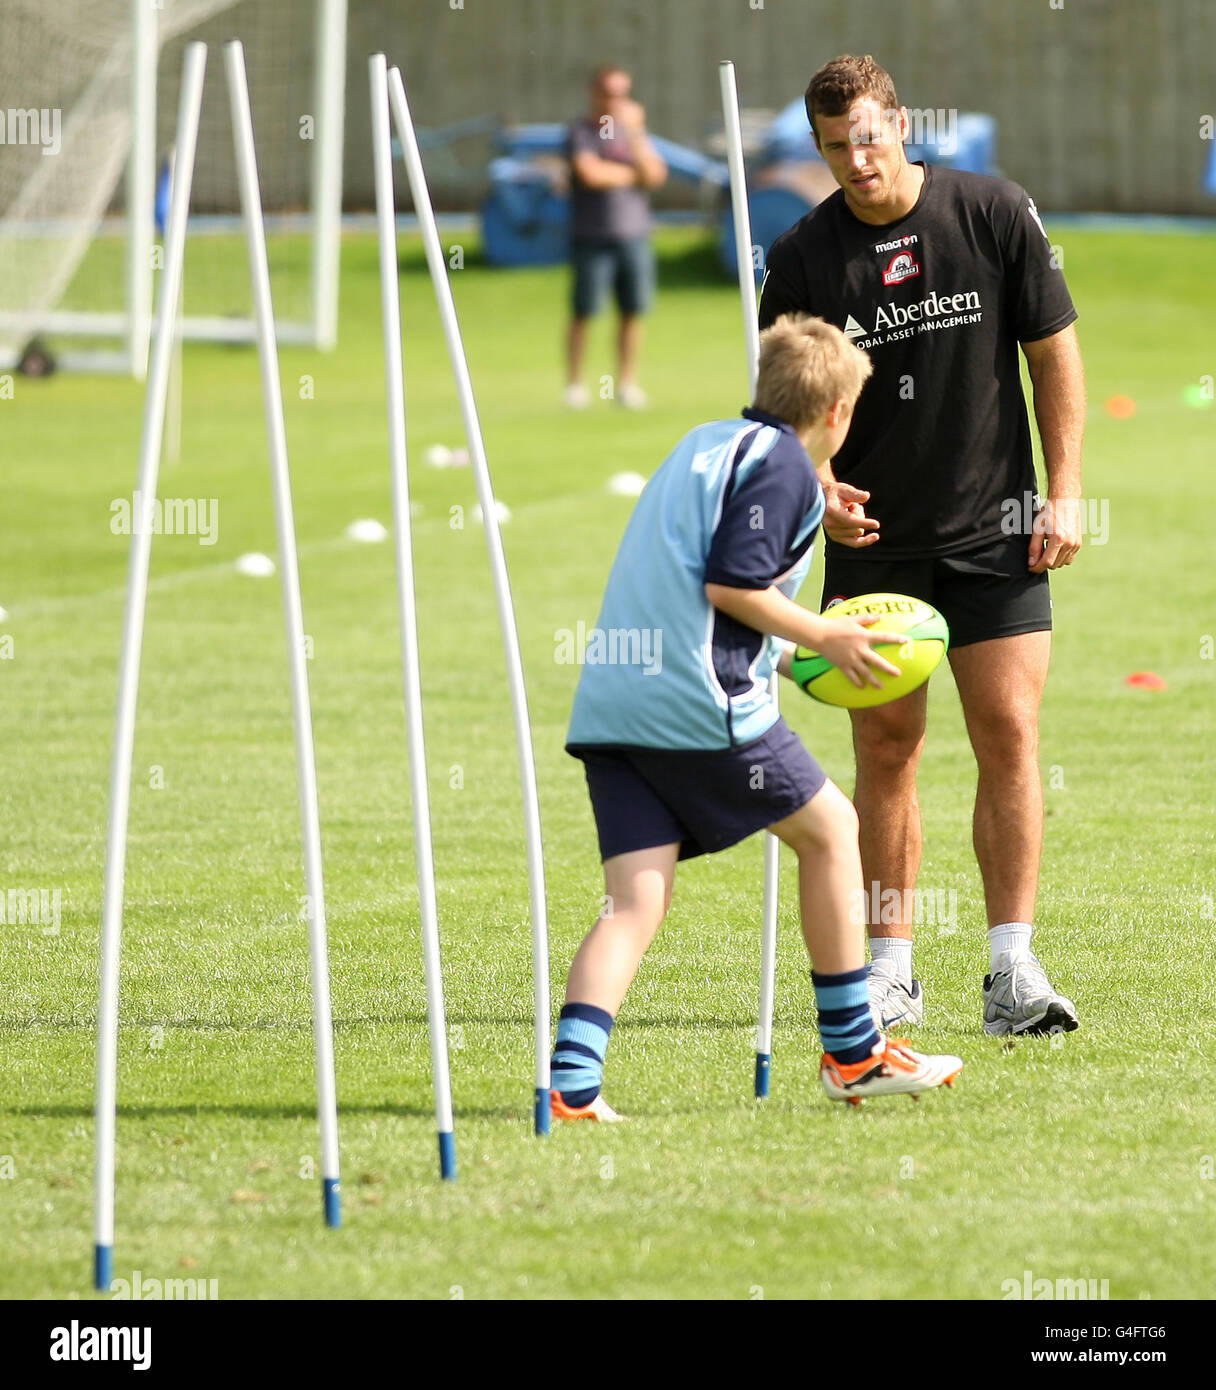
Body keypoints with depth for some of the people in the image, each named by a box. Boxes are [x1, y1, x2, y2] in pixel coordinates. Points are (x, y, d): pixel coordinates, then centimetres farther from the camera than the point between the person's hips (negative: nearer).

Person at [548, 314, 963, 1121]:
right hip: (700, 704, -8)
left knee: (636, 900, 1)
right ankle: (852, 1053, 17)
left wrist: (788, 648, 32)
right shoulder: (783, 464, -3)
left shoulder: (706, 444, 24)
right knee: (829, 829, 11)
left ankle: (571, 1081, -18)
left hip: (611, 702, 8)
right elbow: (731, 583, -14)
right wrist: (825, 638, -2)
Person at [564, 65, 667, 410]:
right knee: (584, 312, -5)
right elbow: (590, 174, -15)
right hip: (592, 237, -4)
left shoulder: (633, 132, 13)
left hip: (633, 236, 4)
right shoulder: (581, 133, -1)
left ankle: (627, 382, 12)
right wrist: (633, 174, -1)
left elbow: (655, 175, 0)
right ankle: (574, 384, 3)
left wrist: (636, 135, -10)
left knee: (633, 311, 3)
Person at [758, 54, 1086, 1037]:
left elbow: (1054, 352, 2)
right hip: (872, 540, 1)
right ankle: (891, 972, 10)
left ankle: (1013, 973, -7)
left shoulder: (996, 214, -5)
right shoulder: (804, 259, -4)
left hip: (996, 532, -1)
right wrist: (817, 484, -14)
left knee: (1008, 736, -7)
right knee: (885, 747, 2)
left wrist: (1065, 493, -4)